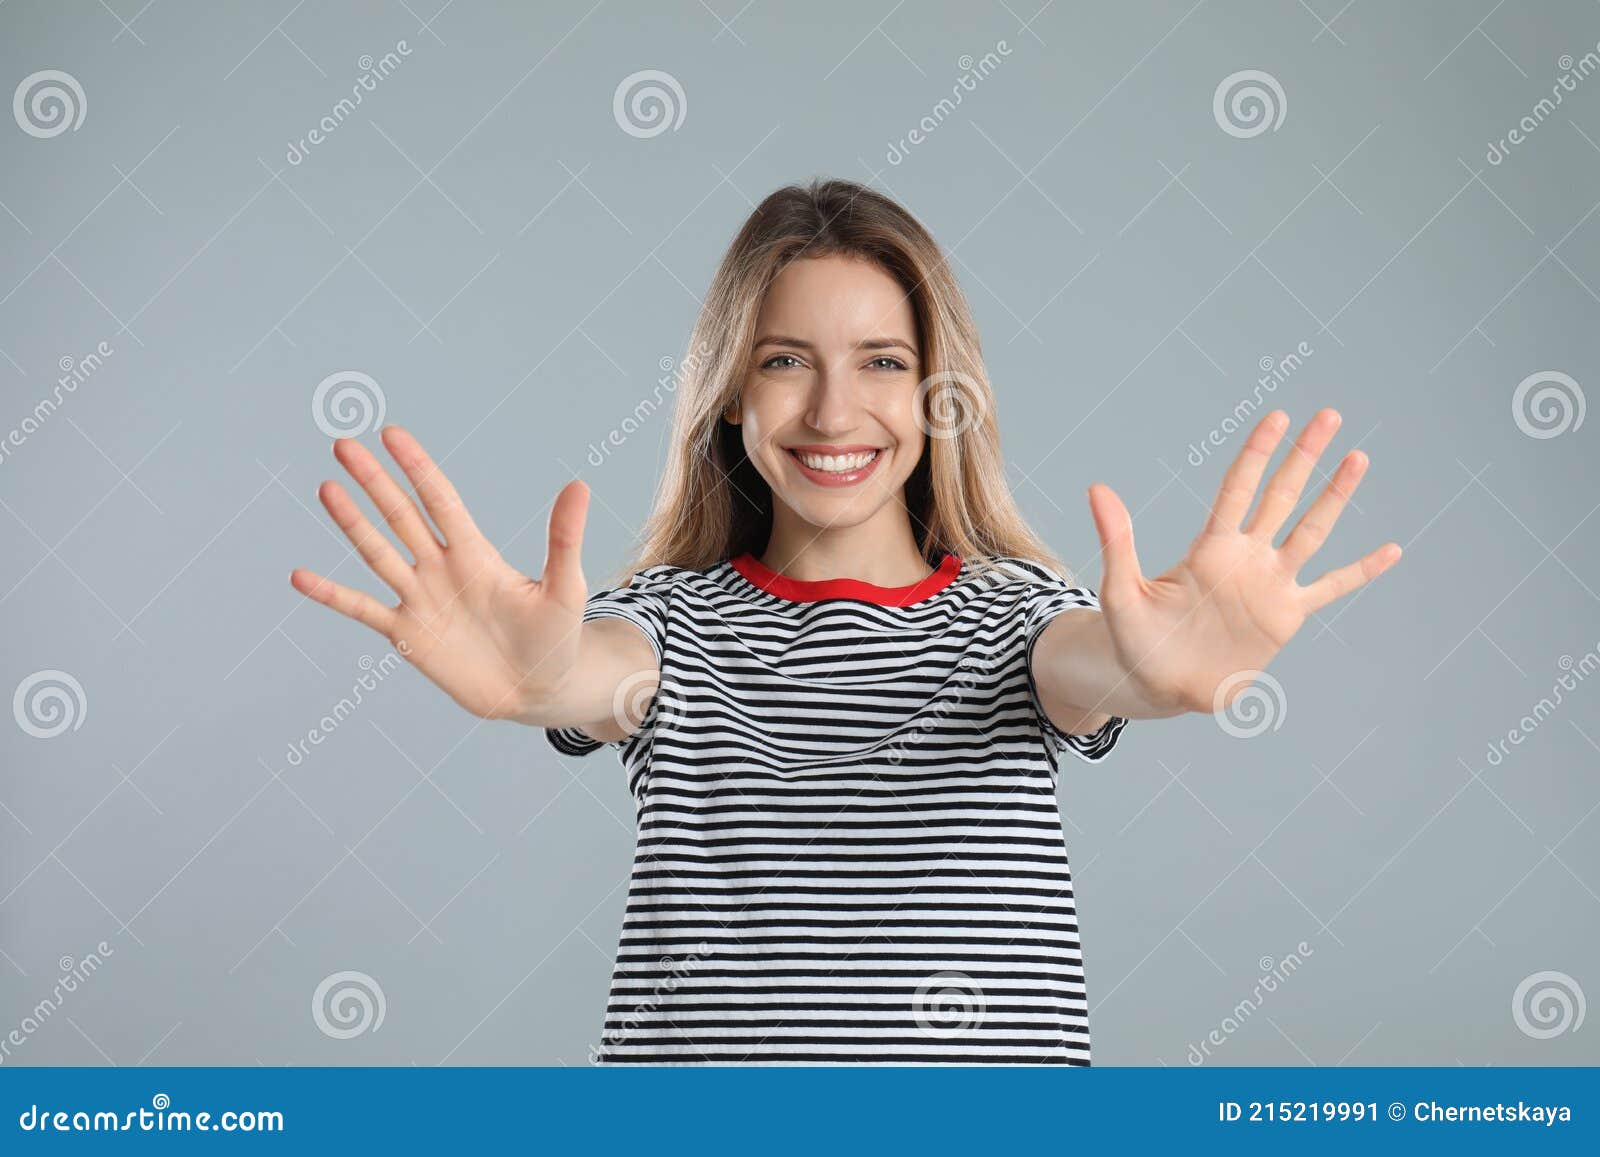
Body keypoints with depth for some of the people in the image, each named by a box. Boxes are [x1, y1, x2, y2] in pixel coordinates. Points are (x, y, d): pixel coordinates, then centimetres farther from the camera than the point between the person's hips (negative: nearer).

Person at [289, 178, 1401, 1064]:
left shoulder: (1015, 614, 1)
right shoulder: (674, 619, 1)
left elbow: (1089, 668, -20)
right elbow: (600, 678, -21)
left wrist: (1155, 666, -44)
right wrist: (542, 674, -45)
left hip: (996, 1046, 0)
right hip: (698, 1044, 0)